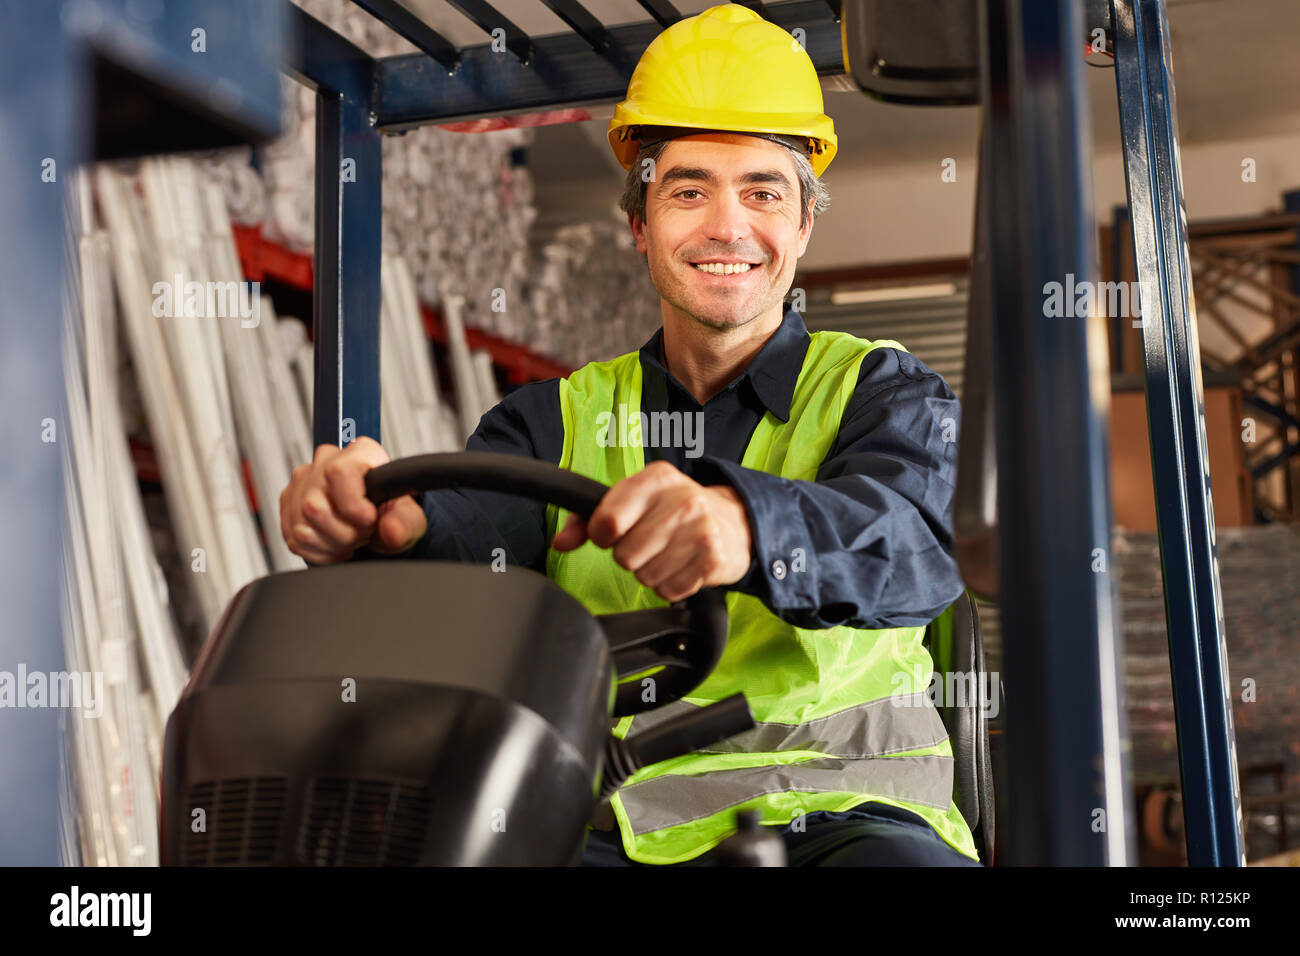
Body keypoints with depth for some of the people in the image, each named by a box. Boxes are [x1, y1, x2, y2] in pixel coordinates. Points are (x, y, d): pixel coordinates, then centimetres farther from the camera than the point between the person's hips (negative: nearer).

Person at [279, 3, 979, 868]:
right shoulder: (561, 418, 18)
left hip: (837, 809, -1)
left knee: (906, 860, -36)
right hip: (605, 821, 2)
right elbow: (468, 519, -4)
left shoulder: (883, 391, 9)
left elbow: (909, 540, -14)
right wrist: (375, 514, -29)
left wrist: (747, 521, -37)